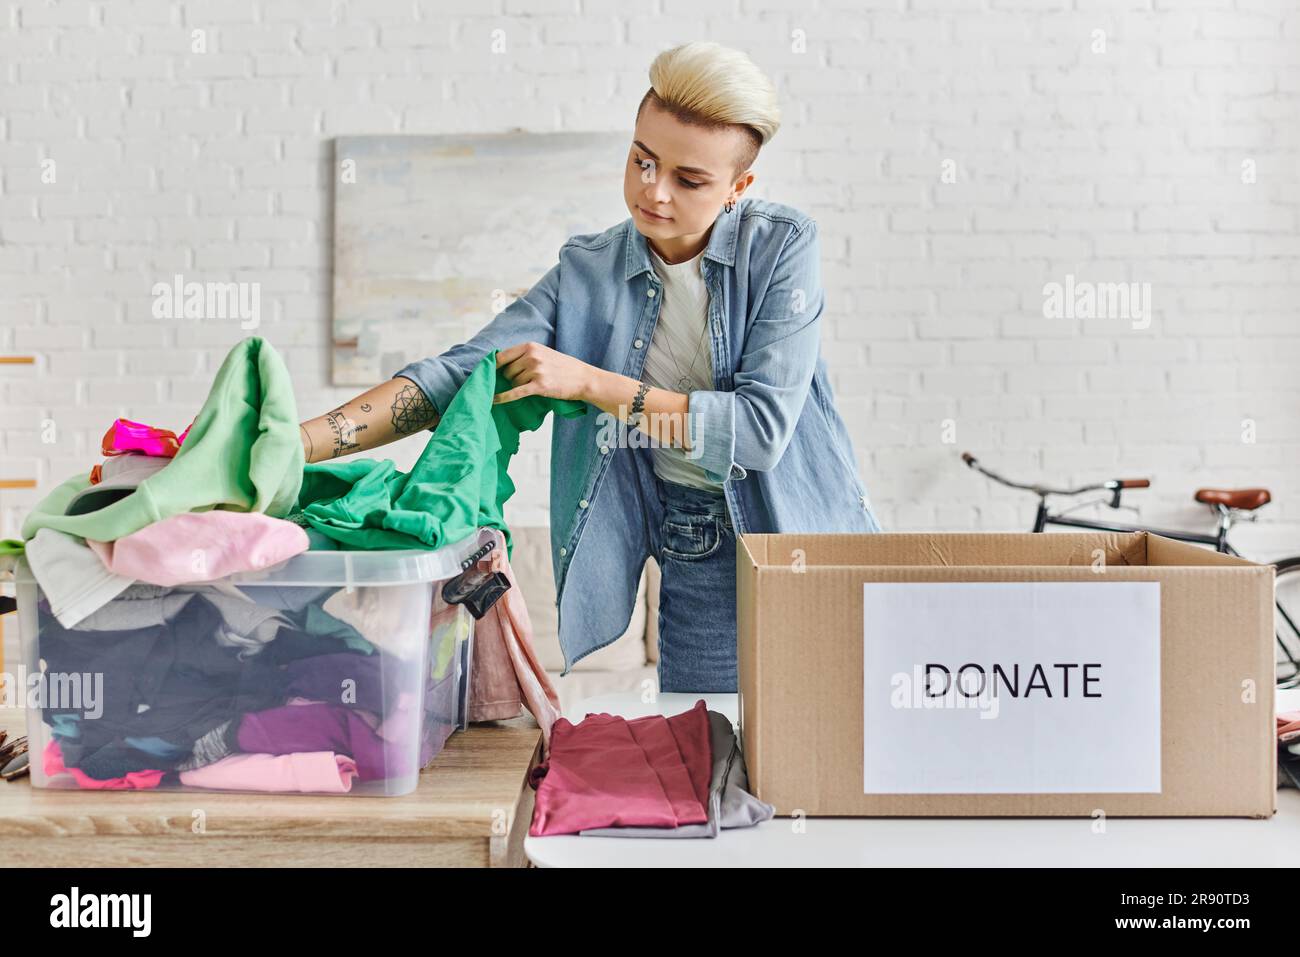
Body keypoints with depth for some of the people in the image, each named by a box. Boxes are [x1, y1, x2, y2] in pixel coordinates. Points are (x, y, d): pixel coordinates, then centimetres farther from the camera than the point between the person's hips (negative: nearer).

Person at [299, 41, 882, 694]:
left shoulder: (781, 244, -11)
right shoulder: (589, 274, -3)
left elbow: (762, 427, -20)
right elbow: (462, 372, -9)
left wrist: (589, 382, -22)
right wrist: (304, 442, -23)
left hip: (806, 534, -1)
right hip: (699, 562, 1)